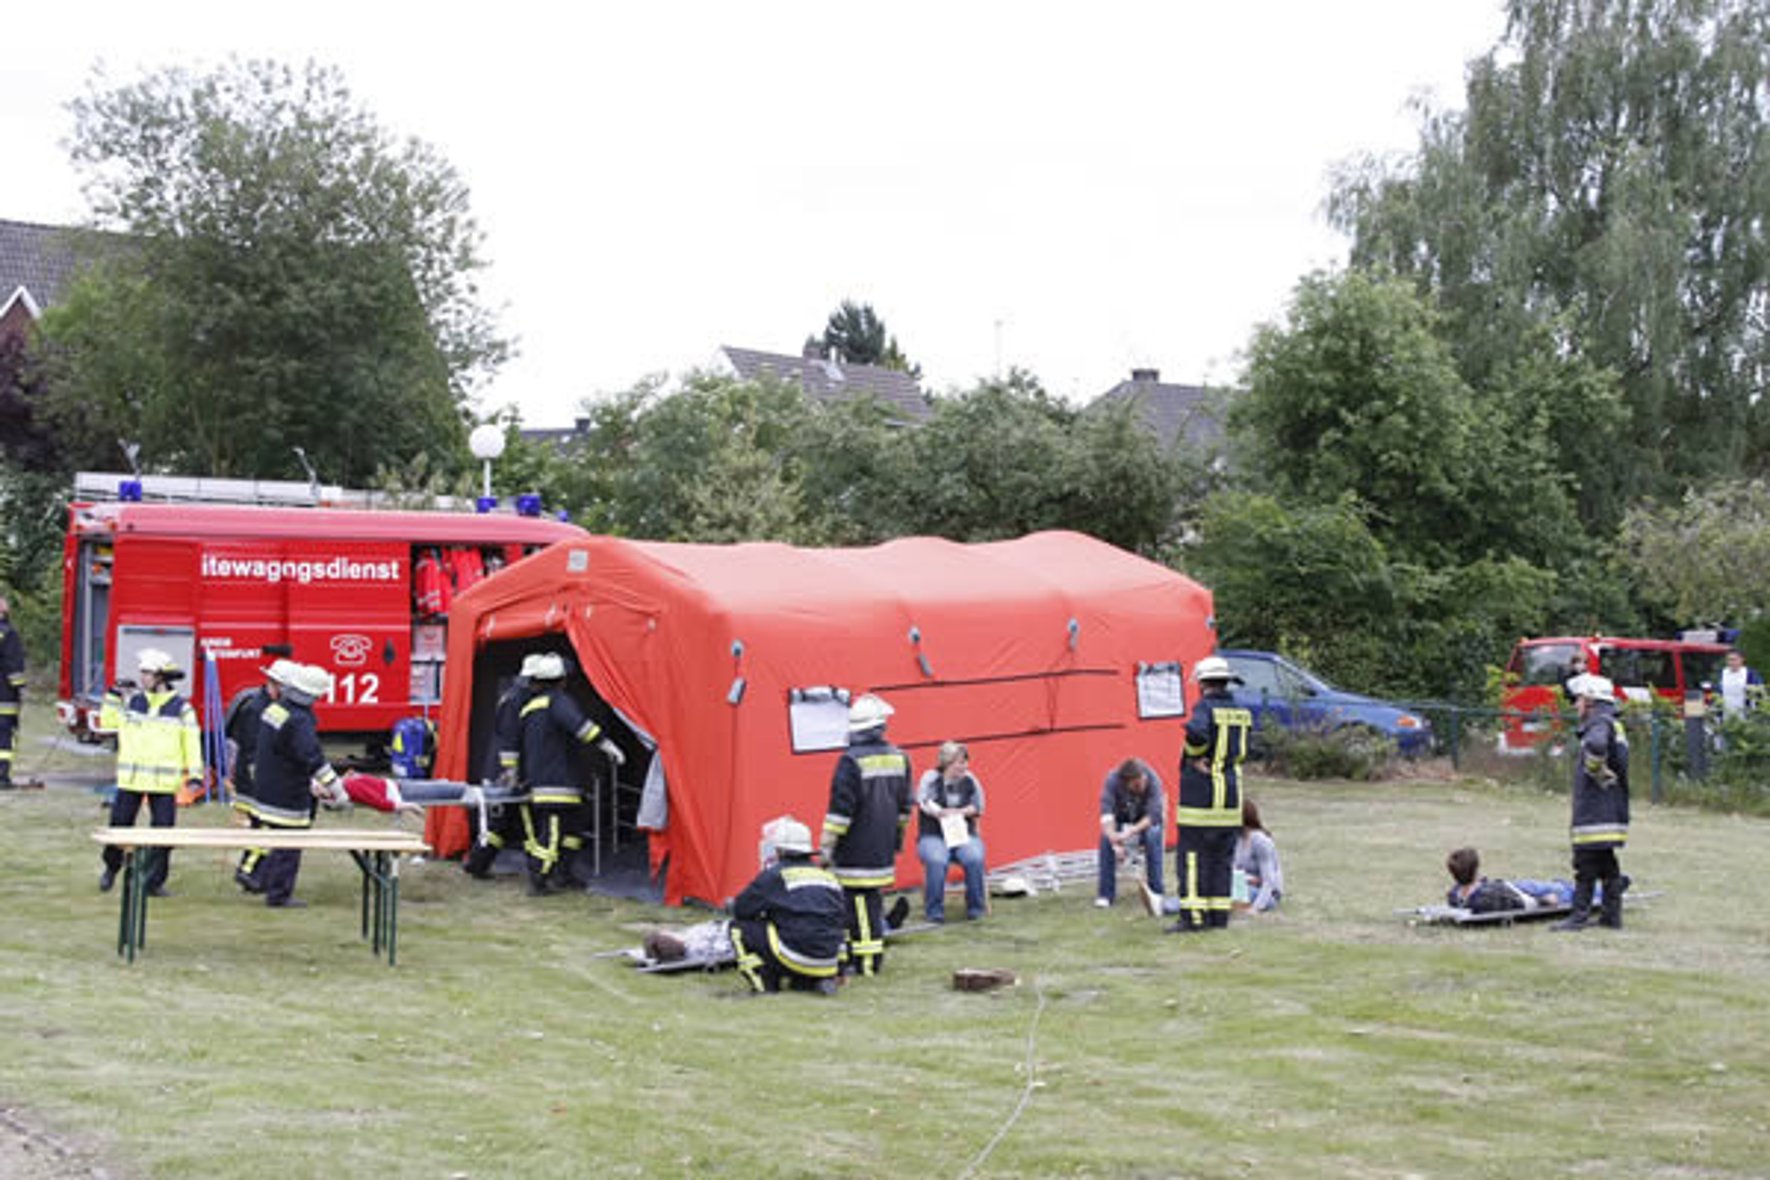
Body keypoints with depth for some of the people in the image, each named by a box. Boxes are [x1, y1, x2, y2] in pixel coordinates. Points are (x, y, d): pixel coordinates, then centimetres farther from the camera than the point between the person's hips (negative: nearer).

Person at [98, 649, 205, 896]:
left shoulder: (181, 708, 0)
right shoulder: (132, 701, 6)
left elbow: (192, 743, 2)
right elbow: (107, 721, 14)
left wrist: (194, 774, -4)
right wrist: (114, 695, 3)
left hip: (164, 782, -2)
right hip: (130, 778, 2)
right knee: (120, 825, 6)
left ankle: (154, 882, 9)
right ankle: (111, 868, 29)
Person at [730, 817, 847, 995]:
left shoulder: (775, 874, 1)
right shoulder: (828, 875, 19)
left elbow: (740, 910, 7)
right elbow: (842, 922, 25)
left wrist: (764, 914, 28)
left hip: (798, 956, -5)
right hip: (830, 961, 5)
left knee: (739, 928, 10)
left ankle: (766, 982, 1)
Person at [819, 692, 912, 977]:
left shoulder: (852, 761, -15)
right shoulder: (899, 758, 7)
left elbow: (840, 810, -16)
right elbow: (904, 806, 16)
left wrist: (827, 845, -9)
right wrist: (897, 839, 27)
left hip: (855, 853, -7)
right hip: (883, 851, 7)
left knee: (860, 902, -4)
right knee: (873, 898, 14)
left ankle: (867, 960, -4)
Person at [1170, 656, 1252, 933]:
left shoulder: (1206, 708, -12)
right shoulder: (1241, 712, 9)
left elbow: (1196, 732, -31)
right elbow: (1241, 750, 13)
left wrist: (1195, 756, -14)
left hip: (1200, 795, -7)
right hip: (1231, 795, 7)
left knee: (1192, 857, -2)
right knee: (1222, 858, 13)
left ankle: (1194, 917, -5)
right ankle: (1220, 914, 14)